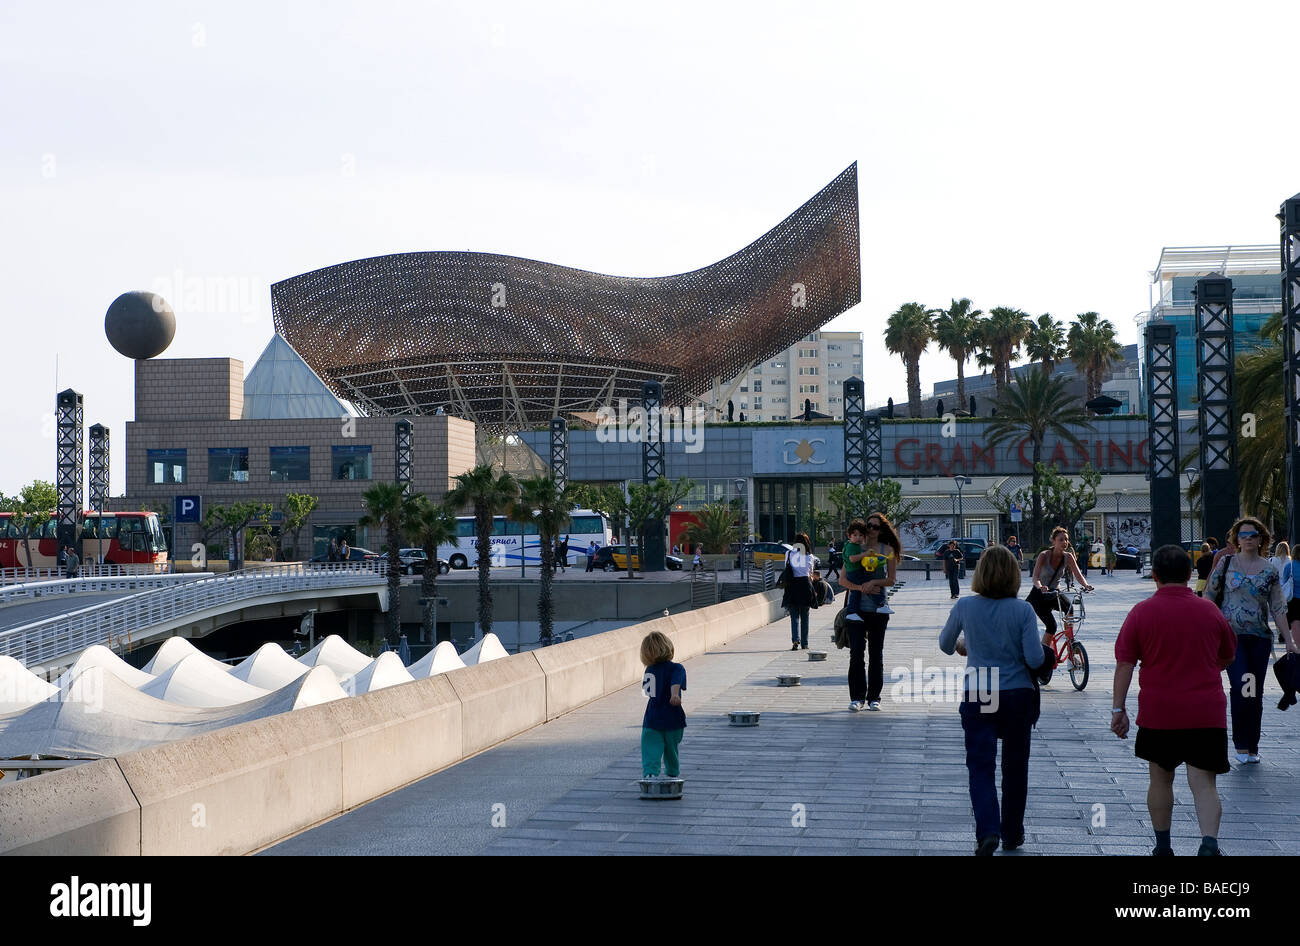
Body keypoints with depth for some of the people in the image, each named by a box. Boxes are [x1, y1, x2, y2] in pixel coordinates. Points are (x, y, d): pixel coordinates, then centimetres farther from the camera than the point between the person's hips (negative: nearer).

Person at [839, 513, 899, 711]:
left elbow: (891, 579, 2)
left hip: (878, 605, 0)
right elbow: (843, 580, 1)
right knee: (856, 651, -7)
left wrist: (874, 582, -16)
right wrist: (861, 587, -15)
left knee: (876, 652, 4)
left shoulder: (888, 550, 6)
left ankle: (873, 697, 11)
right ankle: (857, 697, -2)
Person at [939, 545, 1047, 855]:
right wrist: (1041, 651, 9)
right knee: (1015, 767, 16)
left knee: (980, 766, 3)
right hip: (1018, 696, 0)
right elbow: (1035, 659, -14)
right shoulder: (1023, 610, -11)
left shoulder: (965, 607, -6)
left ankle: (987, 831, -17)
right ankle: (1012, 834, 25)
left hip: (977, 697, 0)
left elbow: (945, 644, 11)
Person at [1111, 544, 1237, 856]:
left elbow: (1124, 664, -7)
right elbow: (1228, 658, 16)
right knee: (1203, 783, -1)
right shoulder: (1209, 611, 2)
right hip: (1206, 713, 0)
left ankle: (1162, 847, 23)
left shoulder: (1141, 613, -4)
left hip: (1158, 713, 0)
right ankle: (1209, 842, -21)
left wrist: (1118, 708, -2)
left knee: (1161, 780, 16)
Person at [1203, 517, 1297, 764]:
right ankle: (1241, 744, -4)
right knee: (1241, 686, -16)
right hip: (1231, 634, -2)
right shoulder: (1226, 563, 1)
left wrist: (1289, 640, 3)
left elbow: (1278, 608, 7)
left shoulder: (1269, 570, 6)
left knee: (1256, 694, 6)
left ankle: (1251, 747, 16)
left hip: (1260, 637, 3)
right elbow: (1209, 596, 5)